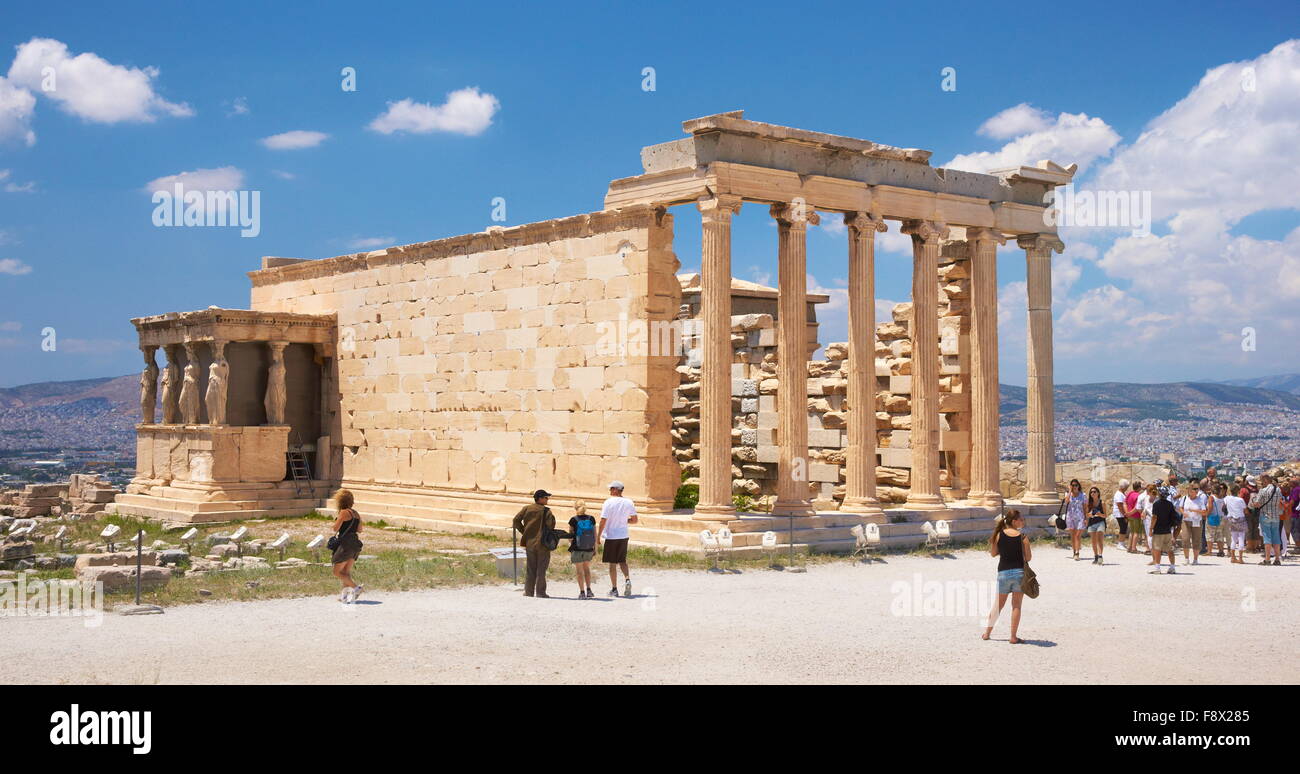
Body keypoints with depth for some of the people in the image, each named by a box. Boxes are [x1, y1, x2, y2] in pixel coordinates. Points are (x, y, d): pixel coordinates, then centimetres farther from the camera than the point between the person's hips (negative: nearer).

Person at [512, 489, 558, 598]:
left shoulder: (526, 509, 5)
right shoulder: (546, 511, -6)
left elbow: (516, 520, -2)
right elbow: (551, 522, -20)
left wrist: (523, 532, 7)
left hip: (529, 543, 4)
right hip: (543, 543, -3)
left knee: (530, 568, 10)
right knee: (541, 568, 2)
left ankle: (529, 591, 10)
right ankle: (540, 592, 1)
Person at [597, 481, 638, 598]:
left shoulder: (608, 503, -12)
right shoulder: (628, 502, 2)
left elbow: (603, 521, -14)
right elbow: (634, 520, 6)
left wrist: (598, 536, -7)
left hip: (611, 536, -4)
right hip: (623, 536, 4)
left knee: (612, 563, 4)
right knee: (622, 561, 18)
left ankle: (614, 589, 7)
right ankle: (627, 579, -6)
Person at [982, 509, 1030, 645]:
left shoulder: (999, 535, -2)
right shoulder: (1022, 537, -7)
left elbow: (993, 553, 5)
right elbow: (1028, 557, -6)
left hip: (1003, 573, 2)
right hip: (1019, 572, -2)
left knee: (998, 605, 16)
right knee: (1016, 606, 6)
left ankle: (987, 633, 23)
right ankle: (1013, 637, 5)